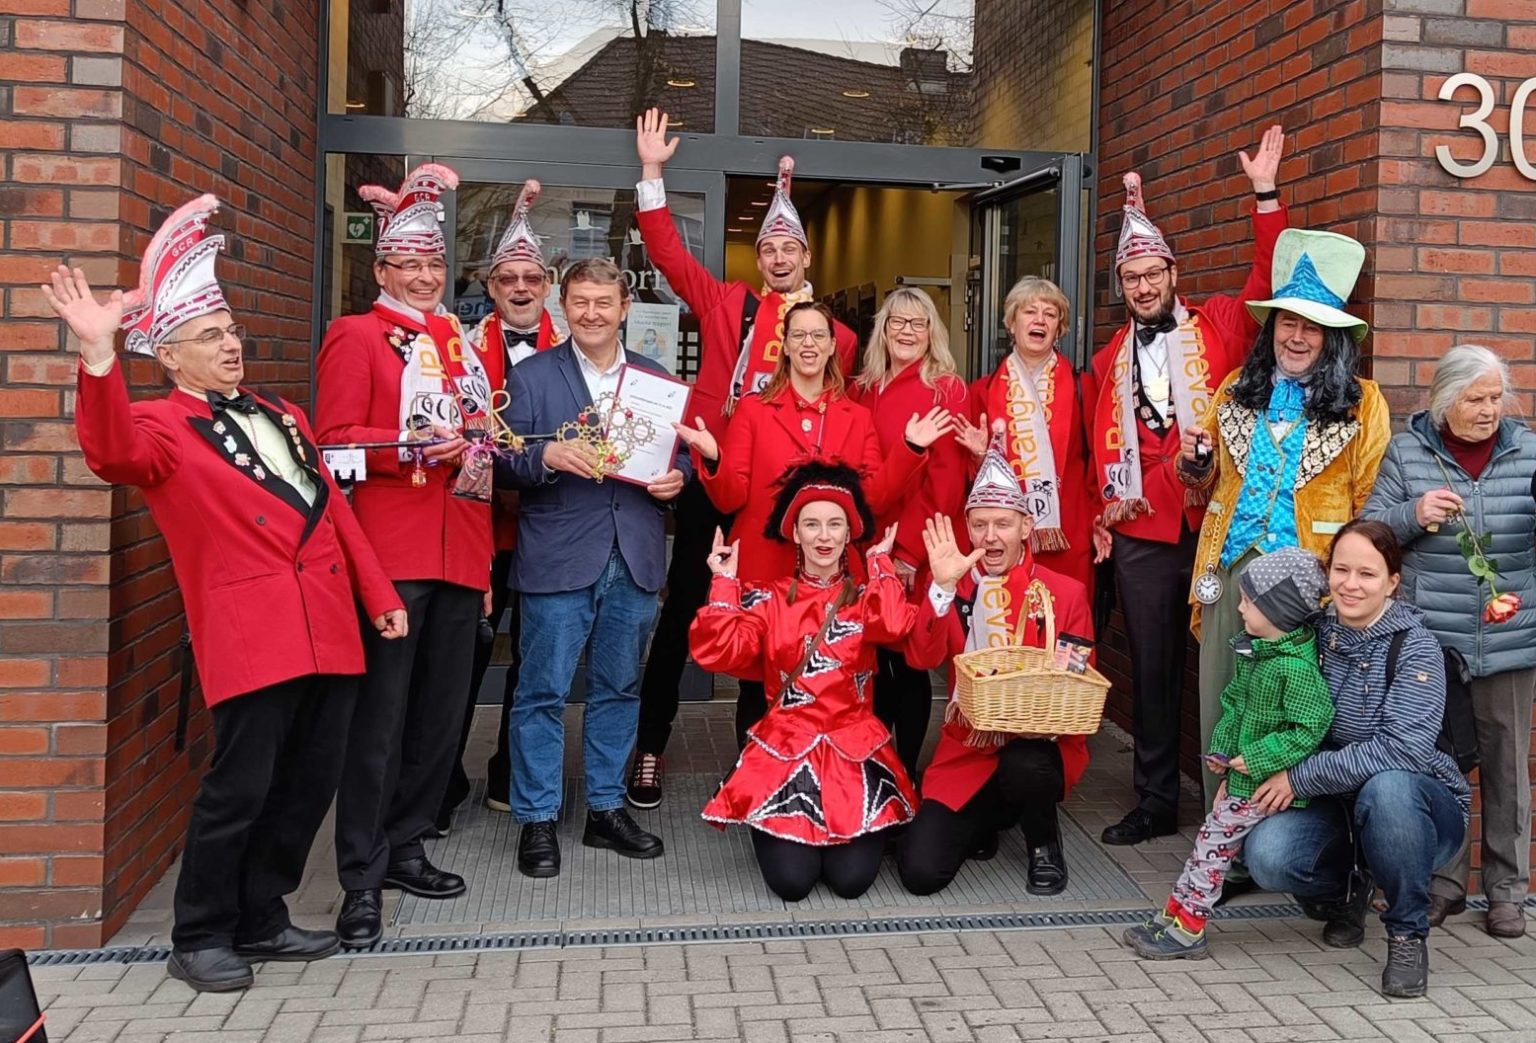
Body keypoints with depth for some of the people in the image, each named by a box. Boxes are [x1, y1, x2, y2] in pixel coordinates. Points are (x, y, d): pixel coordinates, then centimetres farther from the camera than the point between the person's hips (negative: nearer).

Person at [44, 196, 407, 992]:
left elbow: (334, 509, 19)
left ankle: (260, 920, 27)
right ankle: (200, 939, 15)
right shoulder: (158, 426, 0)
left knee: (309, 785, 11)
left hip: (330, 625, 7)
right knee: (240, 788, -4)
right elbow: (112, 455, -24)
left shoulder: (282, 416, 20)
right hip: (251, 632, -7)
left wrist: (378, 594, 15)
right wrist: (98, 357, -37)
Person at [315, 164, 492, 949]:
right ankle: (362, 878, 4)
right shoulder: (355, 335, 0)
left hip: (461, 552, 7)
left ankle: (405, 847, 24)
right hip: (388, 552, -6)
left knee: (442, 711, 11)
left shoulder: (462, 339, 18)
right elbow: (335, 439, -10)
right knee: (378, 716, -4)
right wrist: (415, 445, -22)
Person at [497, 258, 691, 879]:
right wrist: (548, 457, -22)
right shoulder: (531, 376, 4)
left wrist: (677, 478, -6)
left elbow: (680, 455, 16)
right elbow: (506, 461, -2)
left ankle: (607, 809, 25)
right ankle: (537, 820, 12)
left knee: (618, 688, 12)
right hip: (558, 558, -3)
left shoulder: (655, 378, 13)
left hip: (635, 559, 3)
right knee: (544, 692, 0)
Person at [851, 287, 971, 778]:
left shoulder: (946, 390, -4)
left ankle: (906, 771, 17)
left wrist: (911, 549, -14)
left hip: (917, 557, -5)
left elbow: (947, 481, -10)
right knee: (873, 660, 11)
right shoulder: (863, 390, 11)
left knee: (909, 661, 3)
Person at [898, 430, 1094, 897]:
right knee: (920, 871, -15)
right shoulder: (954, 586, 2)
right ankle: (985, 823, 20)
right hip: (965, 753, 2)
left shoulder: (1065, 592, -3)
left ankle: (1044, 845, -2)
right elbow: (921, 658, -13)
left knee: (1024, 766, -38)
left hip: (1038, 748, -1)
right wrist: (943, 586, -24)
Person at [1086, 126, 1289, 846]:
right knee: (1151, 668, 9)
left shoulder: (1217, 329, 5)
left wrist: (1266, 195, -12)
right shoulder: (1107, 363, 14)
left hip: (1217, 525, -3)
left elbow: (1271, 279, -7)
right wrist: (1106, 505, 4)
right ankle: (1155, 803, 21)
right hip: (1141, 537, 3)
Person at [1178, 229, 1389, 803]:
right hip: (1232, 567, 4)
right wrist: (1195, 461, -2)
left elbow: (1372, 503, -1)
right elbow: (1207, 481, 20)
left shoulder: (1361, 402, 1)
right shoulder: (1236, 390, 11)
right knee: (1223, 703, 8)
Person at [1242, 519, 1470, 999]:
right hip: (1336, 807, 4)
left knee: (1386, 786, -39)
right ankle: (1345, 892, 11)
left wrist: (1302, 777, -25)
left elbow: (1402, 749, -28)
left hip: (1417, 805, -4)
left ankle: (1408, 934, -14)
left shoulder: (1414, 647, -15)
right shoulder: (1316, 633, -1)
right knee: (1266, 855, -26)